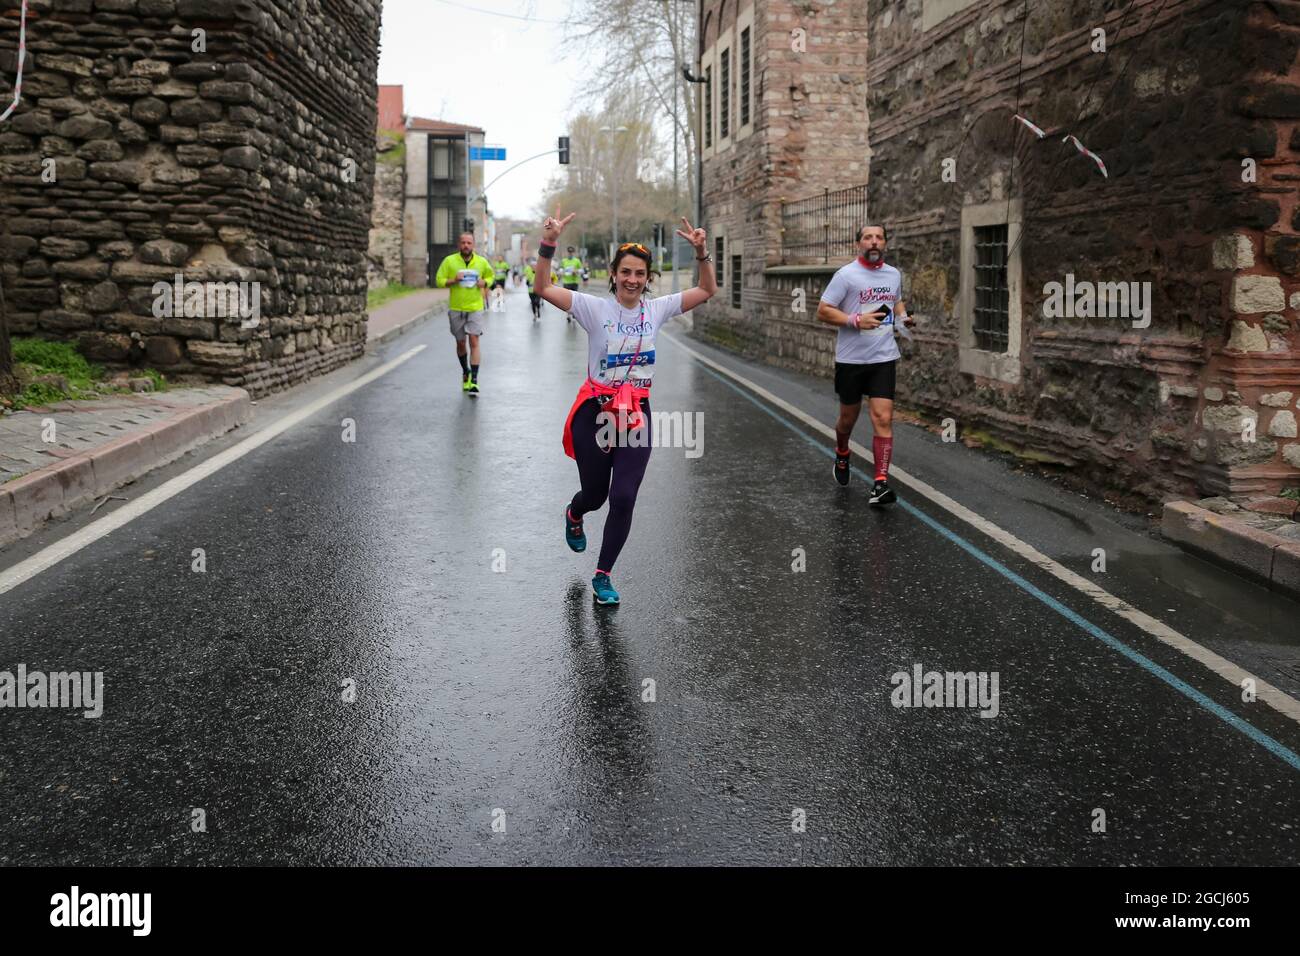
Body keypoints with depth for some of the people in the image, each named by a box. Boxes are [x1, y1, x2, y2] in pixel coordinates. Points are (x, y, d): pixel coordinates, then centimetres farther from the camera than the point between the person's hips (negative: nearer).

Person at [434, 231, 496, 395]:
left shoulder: (482, 262, 1)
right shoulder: (449, 261, -3)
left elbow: (491, 275, 18)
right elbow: (439, 281, 0)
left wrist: (485, 282, -4)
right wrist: (454, 280, -18)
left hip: (475, 308, -1)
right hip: (456, 309, 1)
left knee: (474, 342, -11)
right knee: (460, 343, 13)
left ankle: (474, 380, -13)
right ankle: (465, 372, 37)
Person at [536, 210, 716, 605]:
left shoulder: (657, 309, 2)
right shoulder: (595, 308, -8)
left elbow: (707, 290, 7)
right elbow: (543, 288, -17)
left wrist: (701, 252, -9)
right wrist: (548, 243, -29)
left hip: (636, 415, 2)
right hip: (595, 411, -2)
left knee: (623, 499, -6)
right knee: (595, 494, 13)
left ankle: (602, 576, 12)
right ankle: (573, 515, 54)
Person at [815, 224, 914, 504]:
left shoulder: (894, 274, 8)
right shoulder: (846, 275, -8)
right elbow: (822, 312, -10)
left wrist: (903, 316, 6)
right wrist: (856, 320, -22)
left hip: (884, 358, 2)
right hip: (850, 358, -2)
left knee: (883, 419, -9)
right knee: (848, 417, 13)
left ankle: (881, 483, -8)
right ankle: (842, 455, 45)